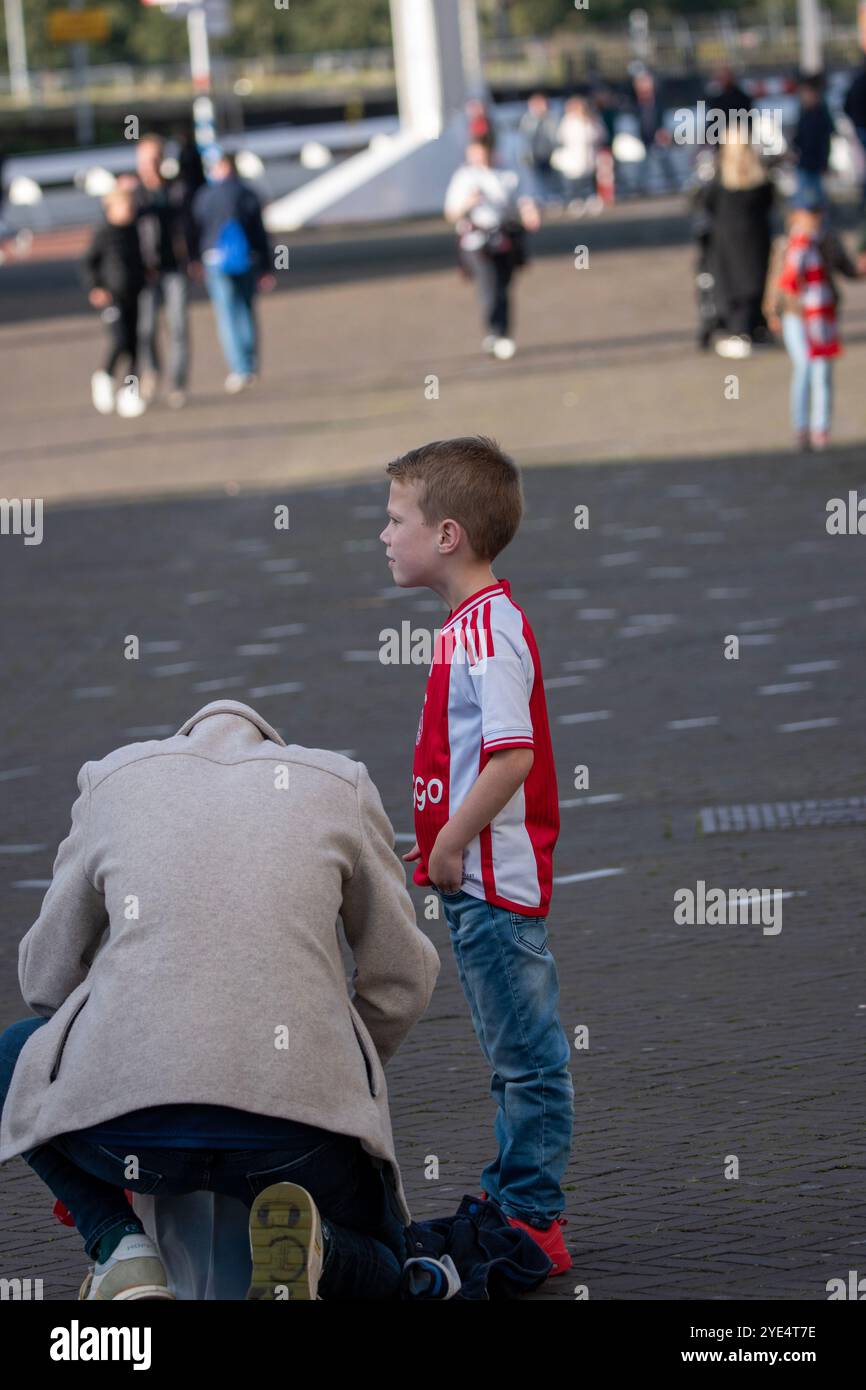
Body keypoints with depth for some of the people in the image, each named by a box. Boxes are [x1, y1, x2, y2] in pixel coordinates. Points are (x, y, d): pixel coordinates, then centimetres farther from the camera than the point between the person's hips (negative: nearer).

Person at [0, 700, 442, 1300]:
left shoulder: (116, 780, 19)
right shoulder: (341, 786, 18)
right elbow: (402, 980, 20)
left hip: (131, 1127, 0)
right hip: (296, 1132, 0)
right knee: (382, 1273, 30)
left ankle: (124, 1251, 9)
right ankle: (299, 1237, -8)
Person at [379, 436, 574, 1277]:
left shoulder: (491, 629, -18)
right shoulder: (469, 623, 13)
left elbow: (513, 754, -27)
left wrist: (452, 842, -21)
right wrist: (438, 844, 19)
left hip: (495, 874, -11)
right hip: (477, 879, 11)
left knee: (526, 1056, -4)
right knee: (512, 1055, 17)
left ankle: (532, 1221, 0)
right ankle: (511, 1205, 25)